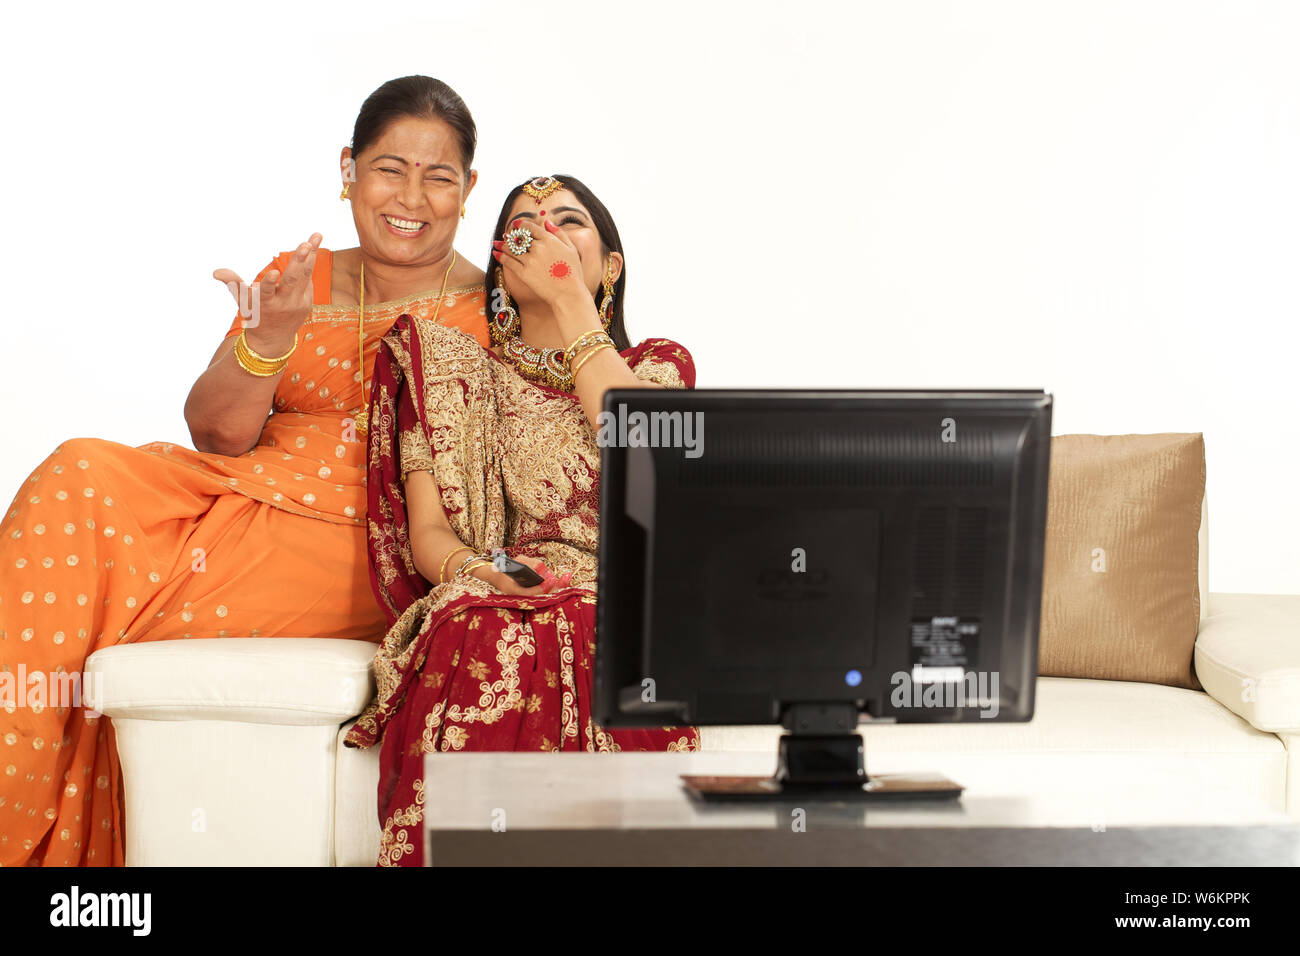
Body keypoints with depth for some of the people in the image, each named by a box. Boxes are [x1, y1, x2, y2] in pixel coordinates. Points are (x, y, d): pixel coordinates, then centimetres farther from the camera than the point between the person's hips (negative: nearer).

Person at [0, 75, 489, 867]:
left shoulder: (489, 309, 3)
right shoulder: (298, 278, 13)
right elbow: (216, 433, 3)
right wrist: (268, 338, -14)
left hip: (363, 546, -4)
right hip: (243, 493, 5)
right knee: (79, 478, -23)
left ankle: (70, 833, -9)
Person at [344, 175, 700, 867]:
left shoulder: (659, 365, 22)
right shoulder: (457, 370, 20)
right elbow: (426, 532, 9)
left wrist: (569, 295, 1)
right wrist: (477, 570, -16)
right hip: (492, 608, 0)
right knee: (493, 648, -37)